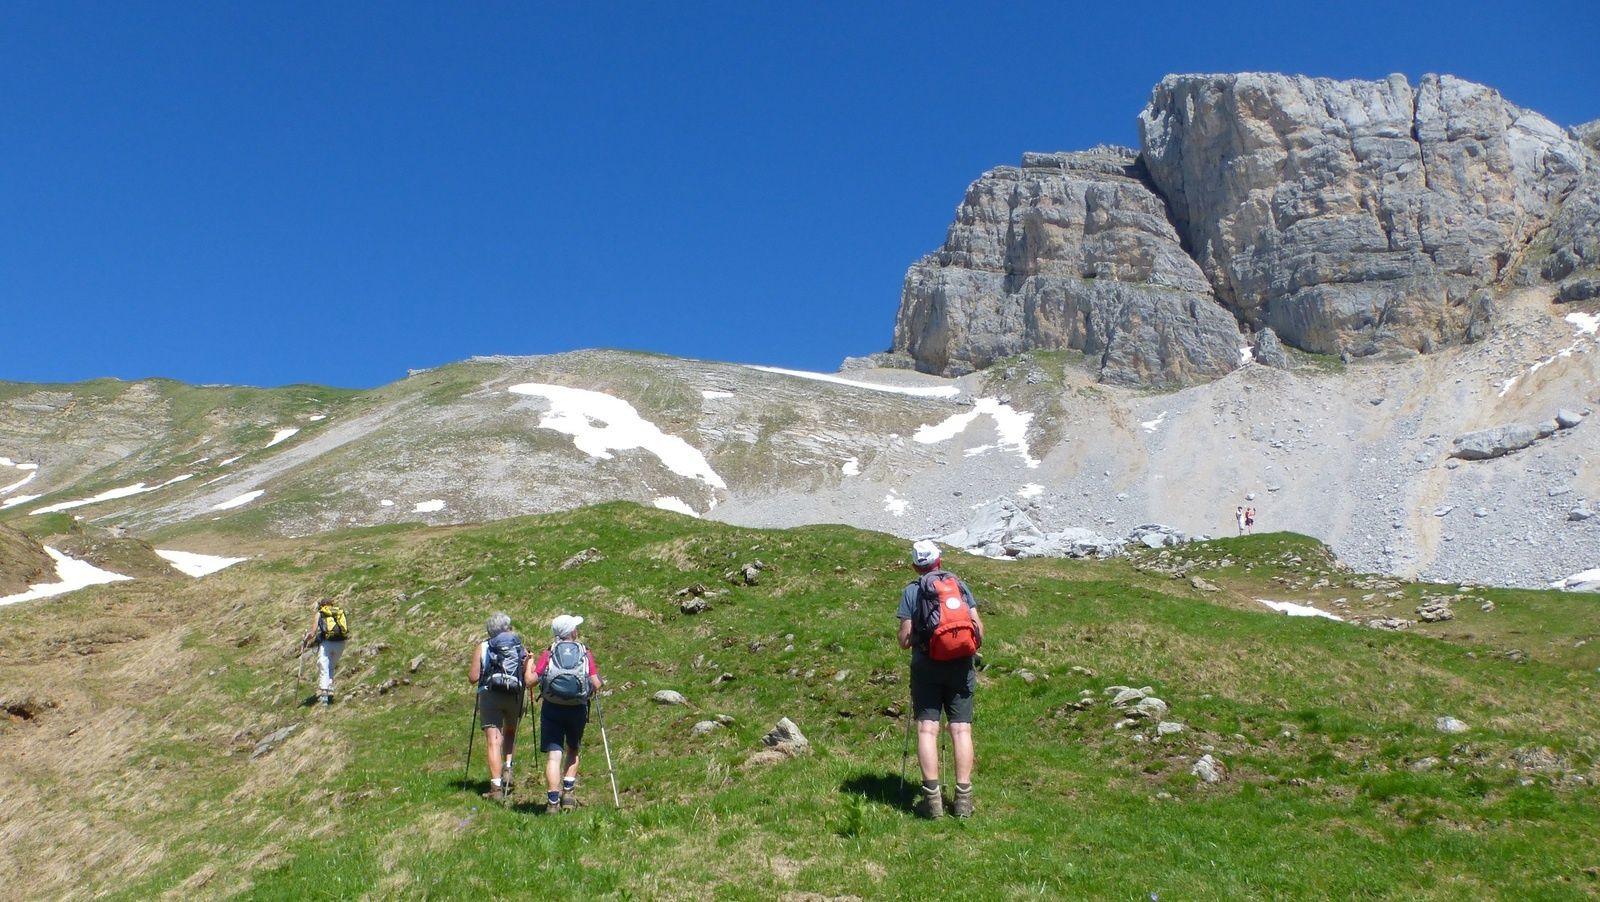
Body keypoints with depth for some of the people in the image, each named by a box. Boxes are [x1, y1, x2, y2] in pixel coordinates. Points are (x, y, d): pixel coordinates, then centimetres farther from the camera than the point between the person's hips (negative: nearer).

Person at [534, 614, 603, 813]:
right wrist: (601, 682, 18)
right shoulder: (585, 653, 4)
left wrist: (529, 665, 16)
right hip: (577, 709, 1)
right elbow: (596, 684, -4)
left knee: (553, 755, -1)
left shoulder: (548, 653, 3)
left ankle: (553, 800, -8)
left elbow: (530, 681, -4)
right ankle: (568, 791, 13)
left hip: (552, 709, -1)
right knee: (573, 751, 23)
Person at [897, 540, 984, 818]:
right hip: (961, 666, 2)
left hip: (927, 666, -2)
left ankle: (932, 797, -8)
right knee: (961, 729, 2)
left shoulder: (911, 591, 2)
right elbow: (978, 627, 5)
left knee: (927, 729, -1)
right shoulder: (961, 585, 8)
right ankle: (963, 797, 0)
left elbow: (905, 640, -2)